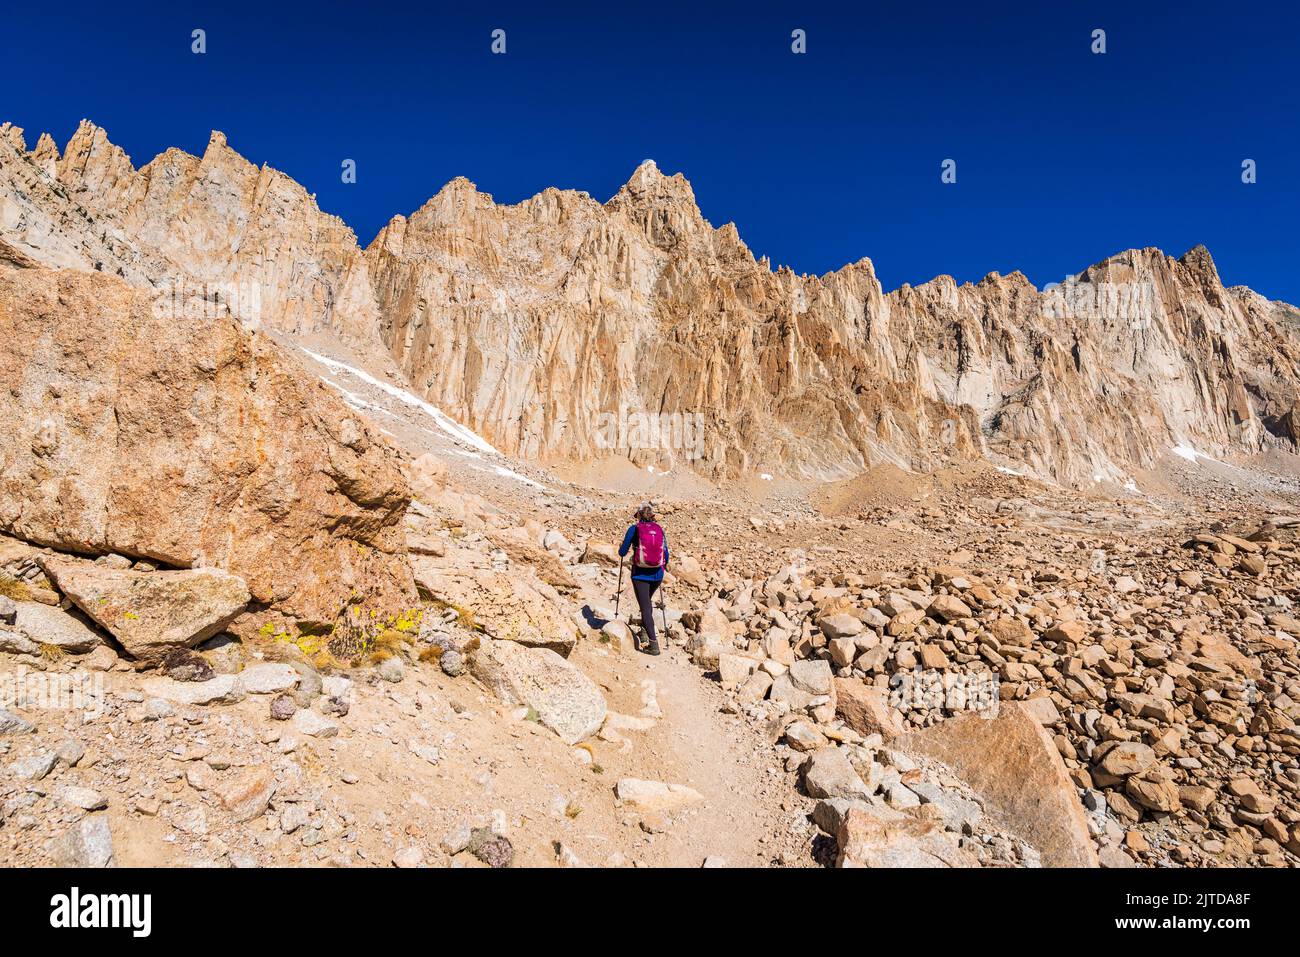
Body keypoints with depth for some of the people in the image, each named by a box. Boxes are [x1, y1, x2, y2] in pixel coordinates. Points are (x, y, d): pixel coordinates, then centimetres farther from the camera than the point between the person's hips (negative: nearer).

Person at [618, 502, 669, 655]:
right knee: (648, 601, 28)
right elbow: (666, 554, 7)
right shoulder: (659, 529, 4)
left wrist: (621, 548, 22)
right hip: (657, 574, 4)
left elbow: (622, 552, -1)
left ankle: (654, 644, -8)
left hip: (640, 574, -3)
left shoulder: (634, 529, -4)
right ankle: (645, 630, 34)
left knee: (645, 607, 0)